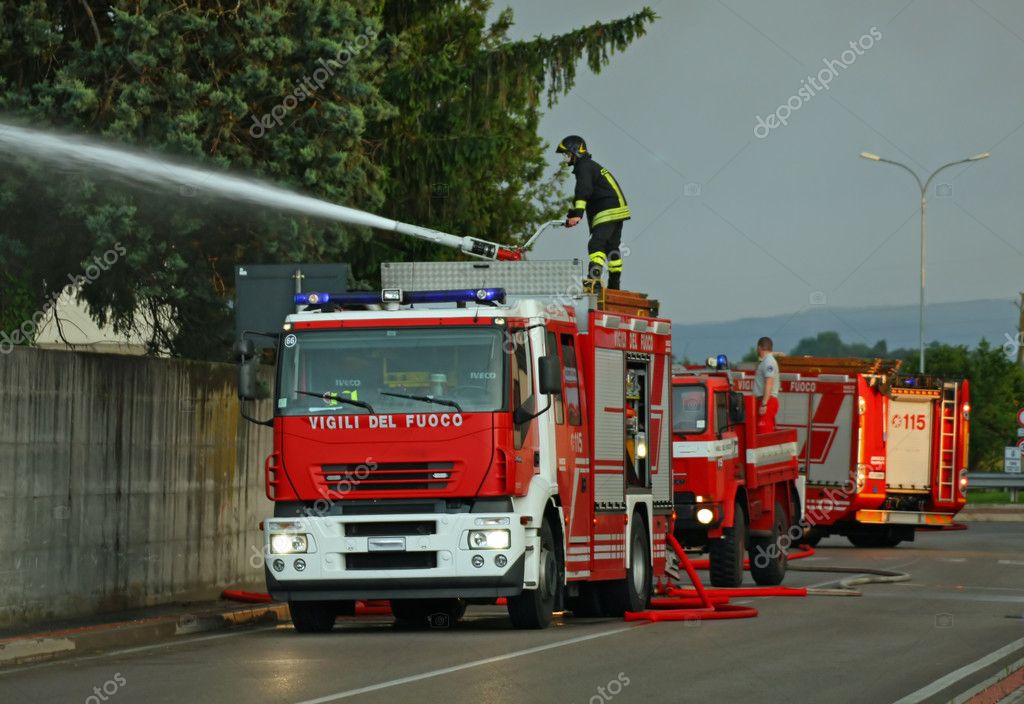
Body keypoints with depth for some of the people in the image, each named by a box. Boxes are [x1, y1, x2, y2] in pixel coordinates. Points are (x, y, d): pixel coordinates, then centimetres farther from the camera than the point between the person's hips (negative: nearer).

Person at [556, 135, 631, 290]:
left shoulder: (583, 166, -8)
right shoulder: (591, 165, 26)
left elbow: (584, 191, -24)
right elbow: (581, 194, 32)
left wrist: (577, 214, -32)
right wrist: (571, 216, 33)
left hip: (608, 212, -11)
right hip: (618, 209, 11)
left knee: (596, 245, -21)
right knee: (612, 247, 15)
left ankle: (594, 277, -36)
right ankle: (614, 284, 20)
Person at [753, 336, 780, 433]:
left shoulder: (768, 362, -13)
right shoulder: (767, 361, 19)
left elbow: (769, 384, -22)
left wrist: (764, 404, -25)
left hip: (767, 400, -11)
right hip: (767, 402, 11)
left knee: (764, 432, -14)